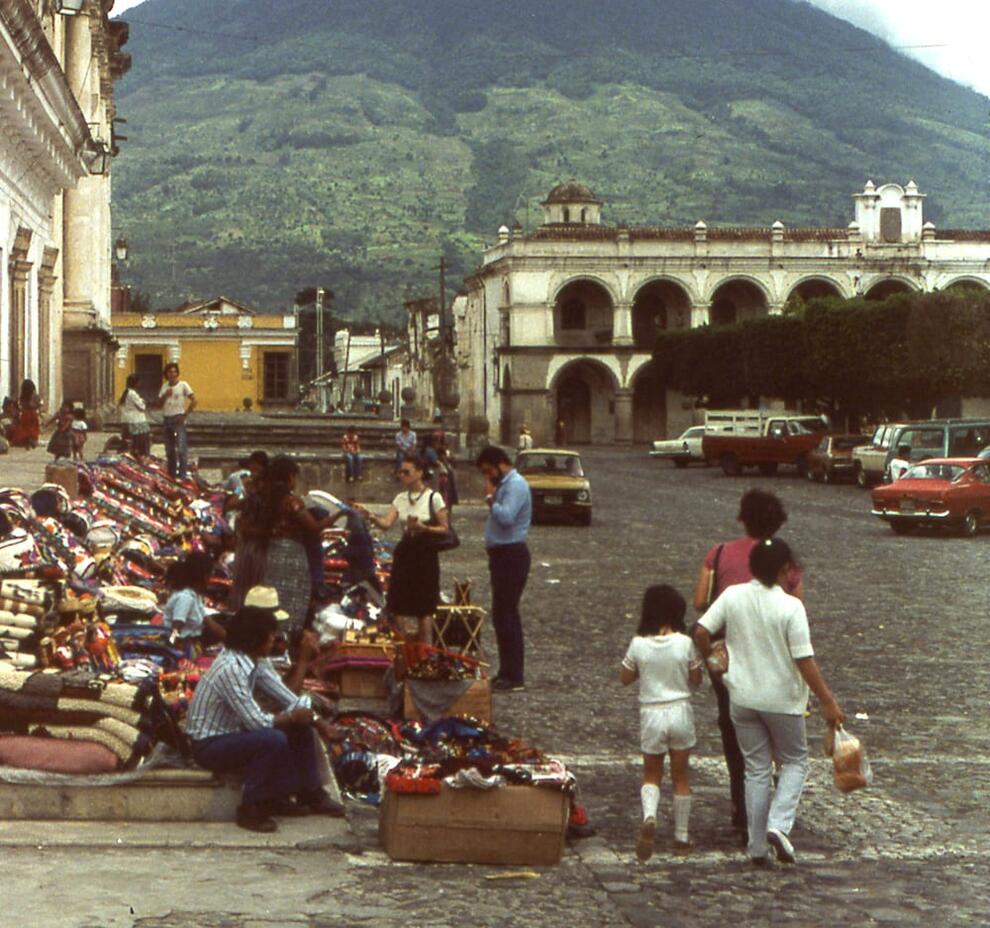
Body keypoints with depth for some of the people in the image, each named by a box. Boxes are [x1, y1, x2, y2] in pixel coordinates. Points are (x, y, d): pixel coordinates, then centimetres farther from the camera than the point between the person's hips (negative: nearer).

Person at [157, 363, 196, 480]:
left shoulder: (183, 385, -3)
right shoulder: (165, 386, 13)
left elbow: (194, 401, -7)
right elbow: (159, 404, 11)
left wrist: (185, 414, -11)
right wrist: (165, 395, -7)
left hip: (178, 419, -6)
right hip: (167, 419, 6)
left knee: (181, 449, -12)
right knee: (169, 450, 11)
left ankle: (183, 476, -13)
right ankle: (171, 475, 19)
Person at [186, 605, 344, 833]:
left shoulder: (257, 661, -1)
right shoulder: (231, 669, -29)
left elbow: (287, 698, 5)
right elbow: (257, 722, -28)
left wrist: (310, 717, -10)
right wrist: (293, 717, -14)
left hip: (233, 731, 9)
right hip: (209, 745, -9)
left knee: (301, 727, 6)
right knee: (273, 739, -30)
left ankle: (310, 795, 14)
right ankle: (251, 810, -17)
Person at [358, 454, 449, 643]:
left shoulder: (433, 497, -6)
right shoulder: (401, 498, 8)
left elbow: (444, 529, -4)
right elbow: (386, 524, -4)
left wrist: (424, 528, -19)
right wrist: (369, 517, -22)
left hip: (426, 555, -5)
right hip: (404, 553, 5)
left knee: (424, 608, -1)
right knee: (398, 605, 3)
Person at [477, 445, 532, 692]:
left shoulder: (516, 485, -15)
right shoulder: (504, 484, 16)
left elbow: (506, 517, -27)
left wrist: (490, 497, -17)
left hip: (512, 556, -11)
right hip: (502, 554, 11)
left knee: (506, 614, -9)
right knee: (502, 614, 14)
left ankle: (514, 677, -5)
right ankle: (507, 672, 20)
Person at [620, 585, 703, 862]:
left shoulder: (639, 644, -9)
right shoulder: (685, 644, -11)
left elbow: (624, 678, 2)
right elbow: (696, 681, -1)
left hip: (651, 713, 0)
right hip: (680, 712, 0)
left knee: (651, 775, 14)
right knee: (681, 777, 14)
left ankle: (649, 817, -15)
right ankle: (681, 838, 19)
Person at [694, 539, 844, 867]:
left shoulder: (733, 596, -5)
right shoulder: (790, 607, -16)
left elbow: (700, 632, -6)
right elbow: (805, 661, -17)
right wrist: (828, 703, -10)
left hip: (742, 697, 3)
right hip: (782, 699, -3)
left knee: (756, 769, 13)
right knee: (794, 761, 16)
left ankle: (757, 846, 13)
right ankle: (778, 824, -4)